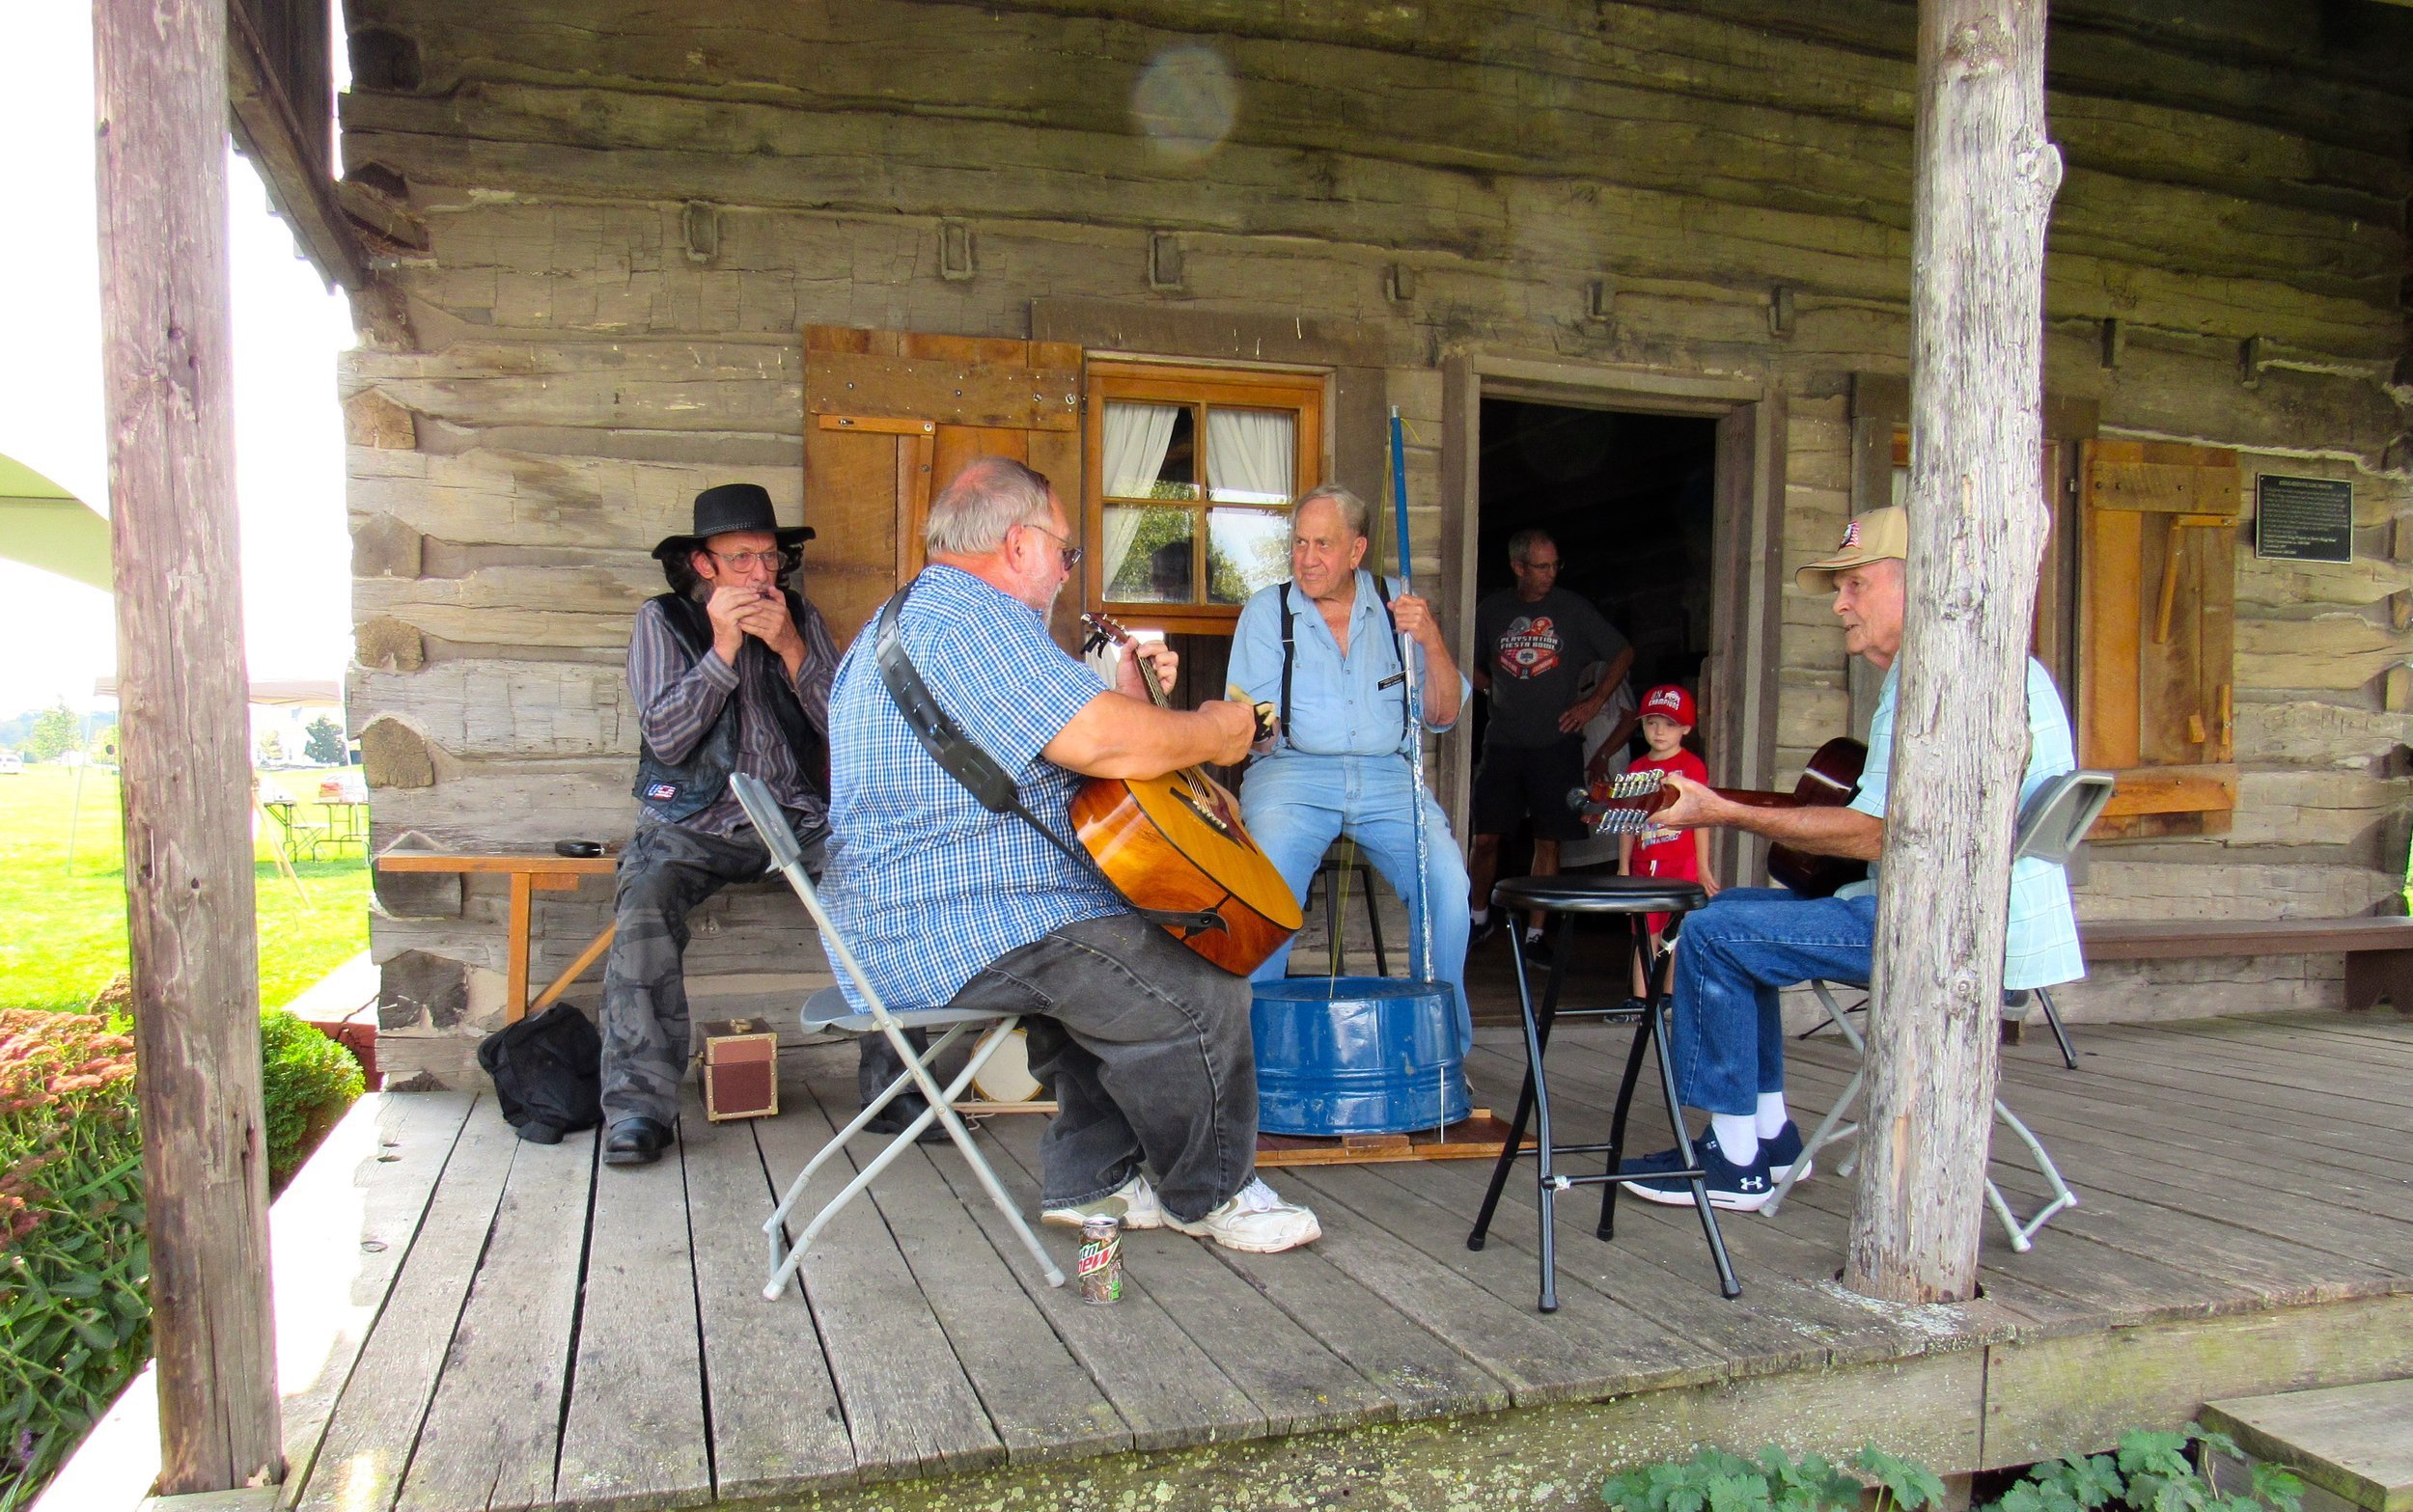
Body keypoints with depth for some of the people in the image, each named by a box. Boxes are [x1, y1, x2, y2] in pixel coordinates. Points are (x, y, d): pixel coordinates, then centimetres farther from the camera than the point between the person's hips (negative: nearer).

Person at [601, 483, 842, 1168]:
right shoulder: (662, 621, 5)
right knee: (645, 903, -32)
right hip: (693, 824, -2)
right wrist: (723, 646, -14)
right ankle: (639, 1106, -26)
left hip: (797, 822, 2)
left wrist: (790, 647, -11)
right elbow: (665, 737, -8)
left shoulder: (803, 619, 11)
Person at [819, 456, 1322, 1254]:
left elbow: (1050, 738, 22)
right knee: (1202, 994, -9)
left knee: (1137, 960, 27)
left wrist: (1126, 692, 13)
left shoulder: (903, 619, 20)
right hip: (965, 930, -12)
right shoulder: (973, 616, -17)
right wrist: (1215, 732, -10)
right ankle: (1210, 1196, 13)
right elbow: (1100, 741, -28)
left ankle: (1089, 1180, 26)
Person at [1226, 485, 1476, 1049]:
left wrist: (1432, 641, -8)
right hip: (1293, 771, -1)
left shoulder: (1396, 604, 11)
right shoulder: (1267, 610, 8)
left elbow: (1444, 714, 8)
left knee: (1447, 880, -23)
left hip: (1387, 775, 1)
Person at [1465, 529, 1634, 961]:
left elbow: (1623, 654, 9)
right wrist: (1495, 688, 5)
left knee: (1548, 842, 0)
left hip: (1556, 743, -1)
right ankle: (1479, 919, 22)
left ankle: (1535, 933, 9)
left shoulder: (1573, 609, 2)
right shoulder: (1492, 610, 8)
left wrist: (1593, 703, 1)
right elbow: (1472, 666, 22)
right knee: (1485, 837, 2)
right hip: (1503, 743, 2)